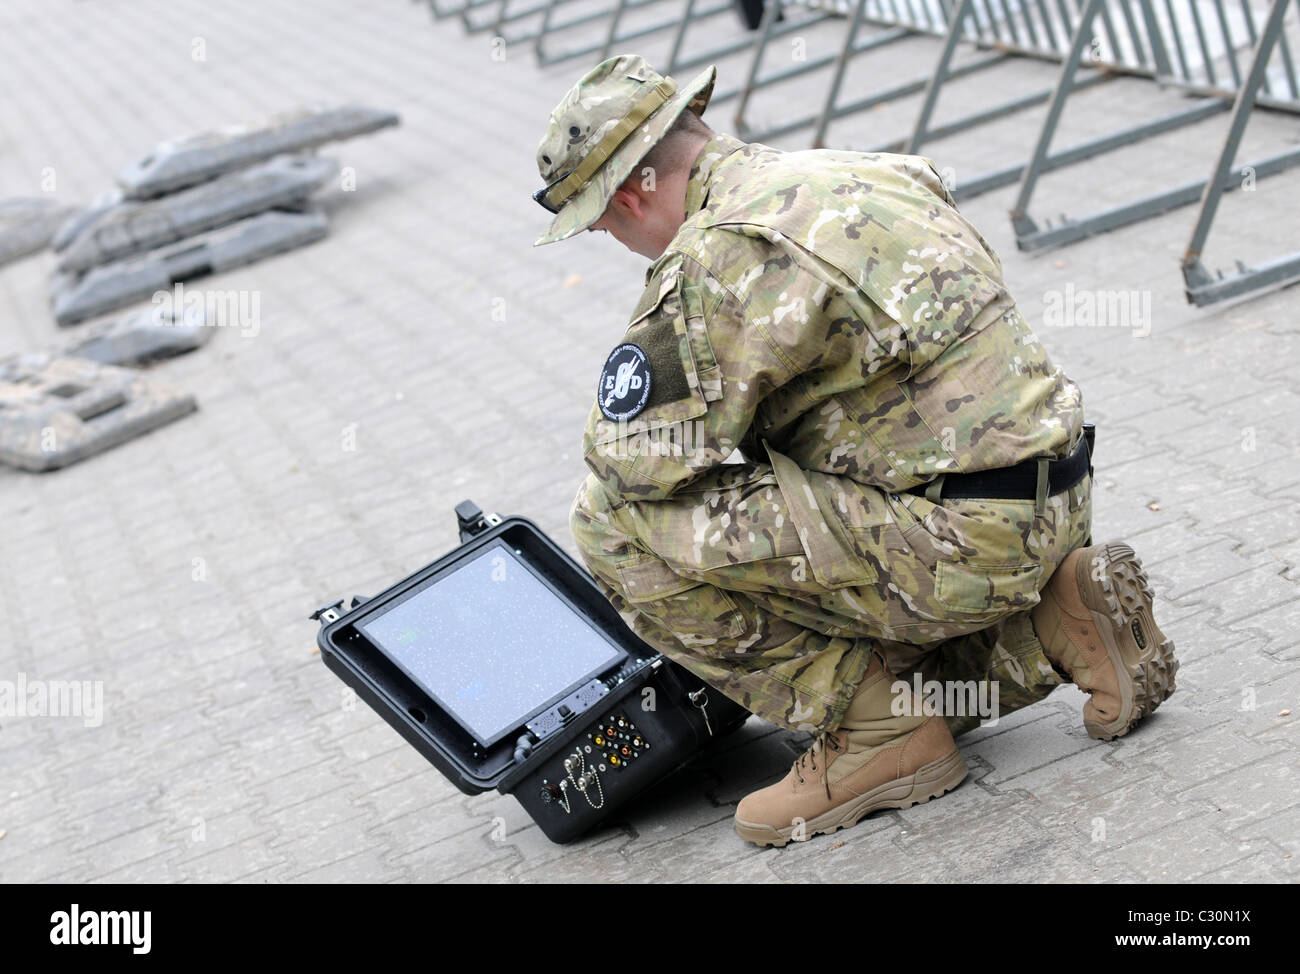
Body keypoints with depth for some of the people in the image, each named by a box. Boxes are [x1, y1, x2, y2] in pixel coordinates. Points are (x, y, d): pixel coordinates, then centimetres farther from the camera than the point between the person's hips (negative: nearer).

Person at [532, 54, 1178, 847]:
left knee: (616, 522, -12)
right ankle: (1055, 623, 14)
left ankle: (880, 731, -3)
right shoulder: (847, 174, 14)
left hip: (965, 544, -10)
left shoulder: (718, 257, -15)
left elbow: (634, 460, -14)